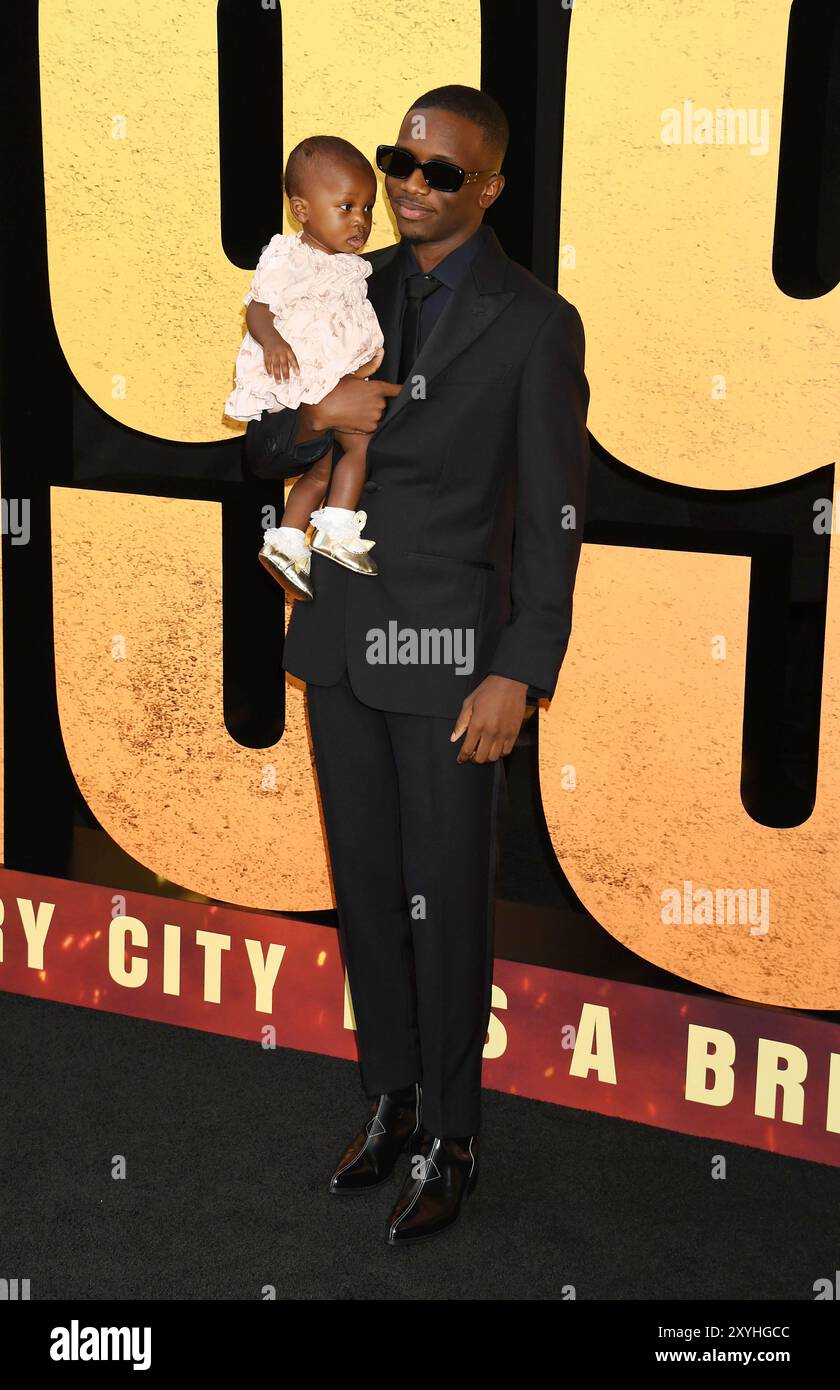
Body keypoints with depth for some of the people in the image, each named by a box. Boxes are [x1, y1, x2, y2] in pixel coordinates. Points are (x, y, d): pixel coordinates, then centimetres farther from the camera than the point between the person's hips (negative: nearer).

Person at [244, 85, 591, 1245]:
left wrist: (521, 676, -15)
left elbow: (553, 519, -9)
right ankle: (392, 1103, 30)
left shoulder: (535, 325, -7)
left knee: (445, 900, 3)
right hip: (338, 638, 5)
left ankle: (451, 1141, 19)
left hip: (449, 650, -5)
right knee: (365, 885, 14)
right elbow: (254, 453, 8)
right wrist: (311, 417, -14)